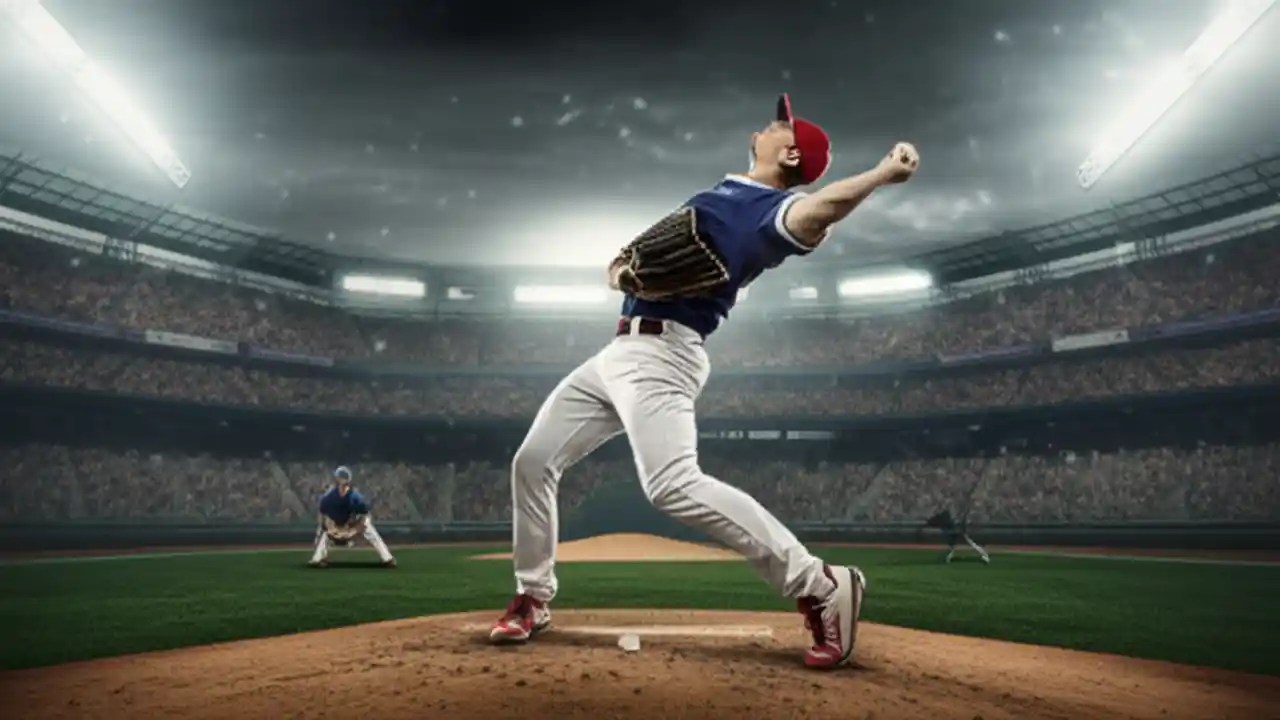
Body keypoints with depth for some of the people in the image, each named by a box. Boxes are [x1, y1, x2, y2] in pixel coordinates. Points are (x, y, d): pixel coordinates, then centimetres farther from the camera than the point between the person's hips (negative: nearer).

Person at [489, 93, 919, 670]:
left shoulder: (772, 209, -7)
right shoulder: (724, 193, 21)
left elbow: (818, 210, -30)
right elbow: (657, 249, 25)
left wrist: (884, 173, -43)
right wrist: (624, 262, 4)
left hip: (660, 353, -9)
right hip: (620, 350, 9)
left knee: (675, 486, -29)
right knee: (532, 461, 10)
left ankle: (822, 586, -19)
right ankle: (533, 598, 26)